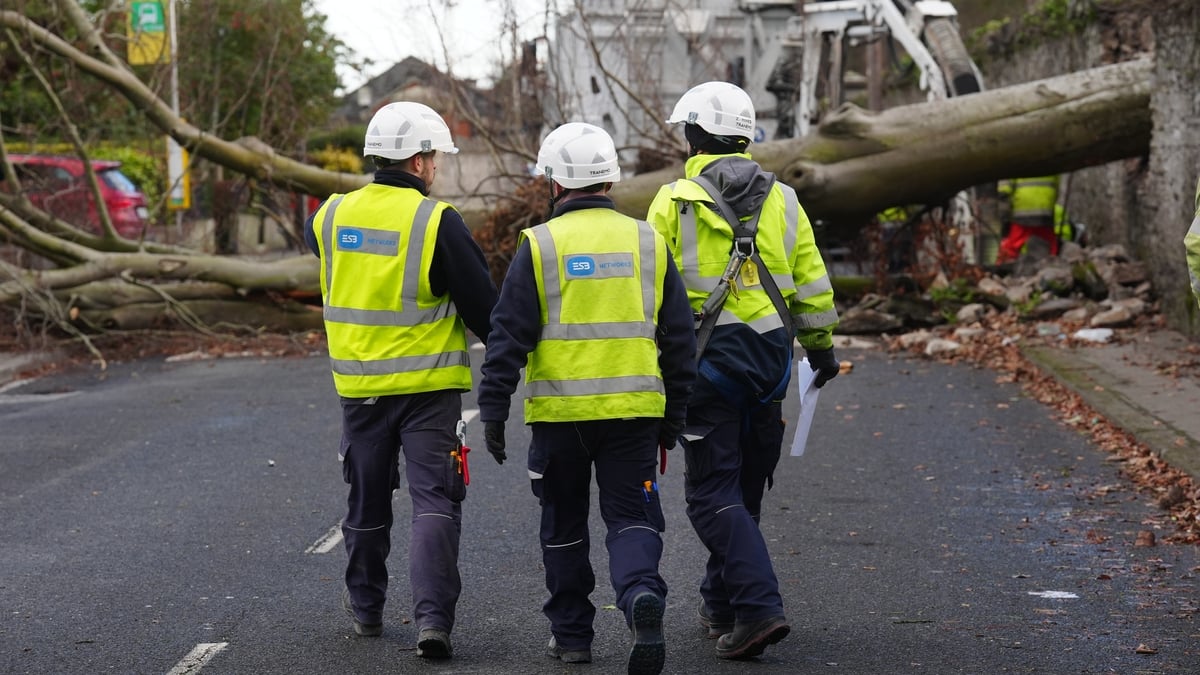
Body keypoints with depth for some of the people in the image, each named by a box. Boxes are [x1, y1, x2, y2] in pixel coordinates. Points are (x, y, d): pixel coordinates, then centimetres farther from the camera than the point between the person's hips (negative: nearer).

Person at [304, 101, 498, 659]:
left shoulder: (331, 216, 1)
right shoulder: (436, 221, -14)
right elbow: (482, 307, -11)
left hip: (357, 384, 5)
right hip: (428, 384, -4)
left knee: (367, 501, 18)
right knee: (434, 502, -3)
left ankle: (365, 607, 32)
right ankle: (432, 616, -15)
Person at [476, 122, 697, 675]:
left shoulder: (539, 246, -4)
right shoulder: (647, 242, 6)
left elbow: (508, 338, -7)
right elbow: (679, 341, 9)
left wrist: (493, 412, -1)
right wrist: (672, 421, 17)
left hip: (559, 412, -2)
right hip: (635, 412, 2)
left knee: (564, 525, 13)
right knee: (631, 517, 5)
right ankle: (642, 596, -23)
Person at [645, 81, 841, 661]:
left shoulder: (674, 201, -5)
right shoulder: (781, 201, 8)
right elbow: (812, 285, 11)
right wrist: (821, 346, 24)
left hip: (707, 356, -5)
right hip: (770, 355, 5)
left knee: (713, 494, -2)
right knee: (745, 487, 17)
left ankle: (758, 607, -16)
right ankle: (721, 603, 28)